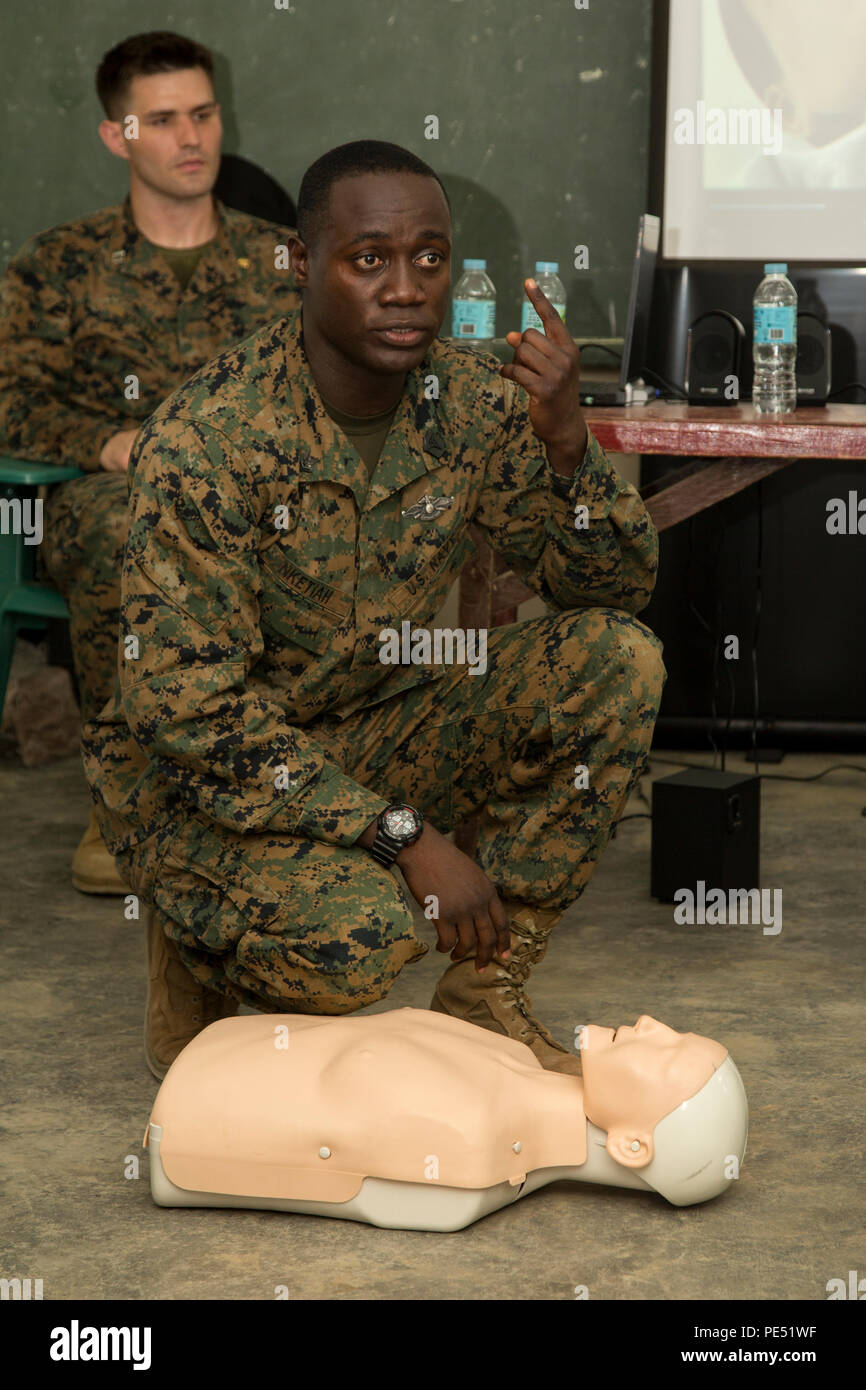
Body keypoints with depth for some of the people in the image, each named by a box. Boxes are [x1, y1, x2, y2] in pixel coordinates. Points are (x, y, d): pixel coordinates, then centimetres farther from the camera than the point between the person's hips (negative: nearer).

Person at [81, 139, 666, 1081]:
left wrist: (565, 439, -25)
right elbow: (187, 703, -25)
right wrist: (407, 836, -28)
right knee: (356, 936, -35)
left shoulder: (472, 401, -8)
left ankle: (482, 993, -5)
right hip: (197, 767, -6)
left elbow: (615, 586, -4)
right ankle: (192, 938, 2)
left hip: (381, 732, 6)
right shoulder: (202, 439, -24)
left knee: (618, 660, -15)